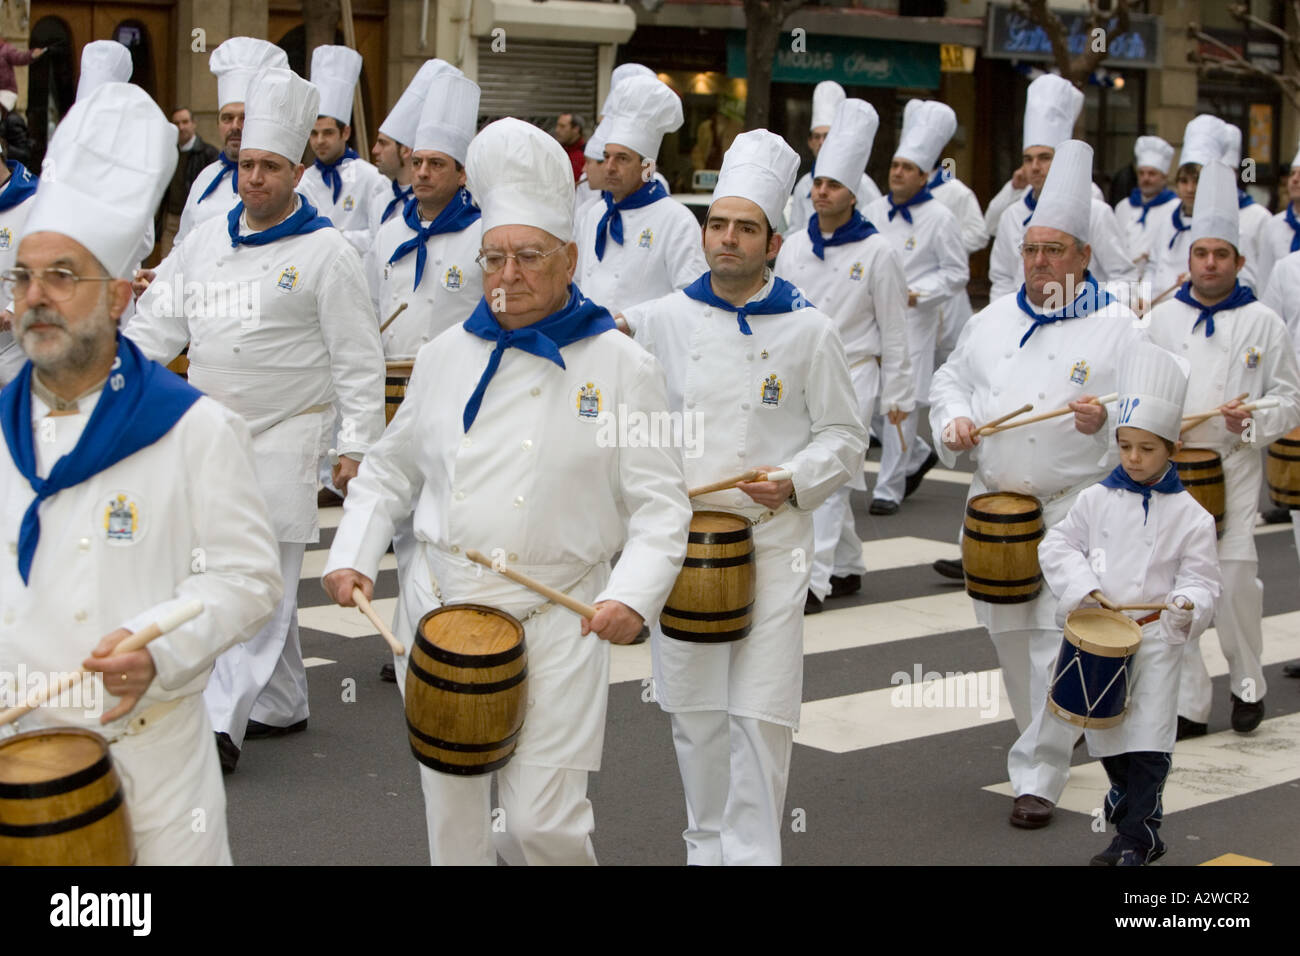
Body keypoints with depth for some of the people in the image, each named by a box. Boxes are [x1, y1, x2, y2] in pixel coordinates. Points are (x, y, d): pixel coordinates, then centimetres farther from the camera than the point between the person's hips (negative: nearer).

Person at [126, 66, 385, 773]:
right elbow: (159, 323, 11)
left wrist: (357, 443, -10)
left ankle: (224, 721, -8)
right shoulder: (204, 241, 10)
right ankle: (282, 703, 25)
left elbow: (358, 358, -6)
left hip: (285, 436, -6)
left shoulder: (325, 253, -7)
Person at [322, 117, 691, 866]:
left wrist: (633, 594, -21)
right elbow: (390, 473, 18)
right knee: (454, 821, 10)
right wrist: (354, 555, 3)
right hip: (440, 610, 4)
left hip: (555, 625, -3)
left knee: (542, 821, -6)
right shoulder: (447, 357, 9)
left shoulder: (621, 367, -2)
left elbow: (660, 507, -5)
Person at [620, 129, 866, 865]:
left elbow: (845, 438, 4)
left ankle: (752, 852, 9)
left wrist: (794, 482, -13)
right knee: (695, 713, 10)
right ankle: (707, 847, 26)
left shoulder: (808, 330, 0)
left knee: (761, 716, -5)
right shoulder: (663, 320, 5)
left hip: (771, 547, -2)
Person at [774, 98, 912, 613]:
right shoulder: (793, 246, 7)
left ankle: (813, 580, -15)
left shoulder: (876, 252, -5)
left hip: (851, 373, -5)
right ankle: (847, 568, 26)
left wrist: (898, 394, -3)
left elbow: (893, 329, -2)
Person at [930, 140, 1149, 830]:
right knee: (1011, 636, 13)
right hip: (994, 509, 5)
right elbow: (951, 379, 19)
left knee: (1057, 644, -9)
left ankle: (1038, 776, 0)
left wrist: (1109, 416, -25)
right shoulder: (992, 321, 11)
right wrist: (953, 419, -2)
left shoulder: (1118, 328, -4)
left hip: (1075, 513, -5)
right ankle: (1052, 735, 37)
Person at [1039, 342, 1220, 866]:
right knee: (1105, 732, 15)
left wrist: (1189, 605, -24)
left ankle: (1135, 838, 4)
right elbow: (1057, 545, 4)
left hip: (1155, 638, -3)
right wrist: (1082, 587, -12)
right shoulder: (1097, 499, 2)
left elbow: (1200, 578, -2)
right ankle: (1128, 793, 41)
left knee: (1147, 742, -4)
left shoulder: (1189, 516, -4)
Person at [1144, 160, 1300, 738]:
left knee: (1234, 576, -10)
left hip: (1234, 467, -2)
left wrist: (1253, 419, -13)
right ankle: (1188, 702, 9)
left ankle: (1247, 684, 14)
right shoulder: (1162, 320, 10)